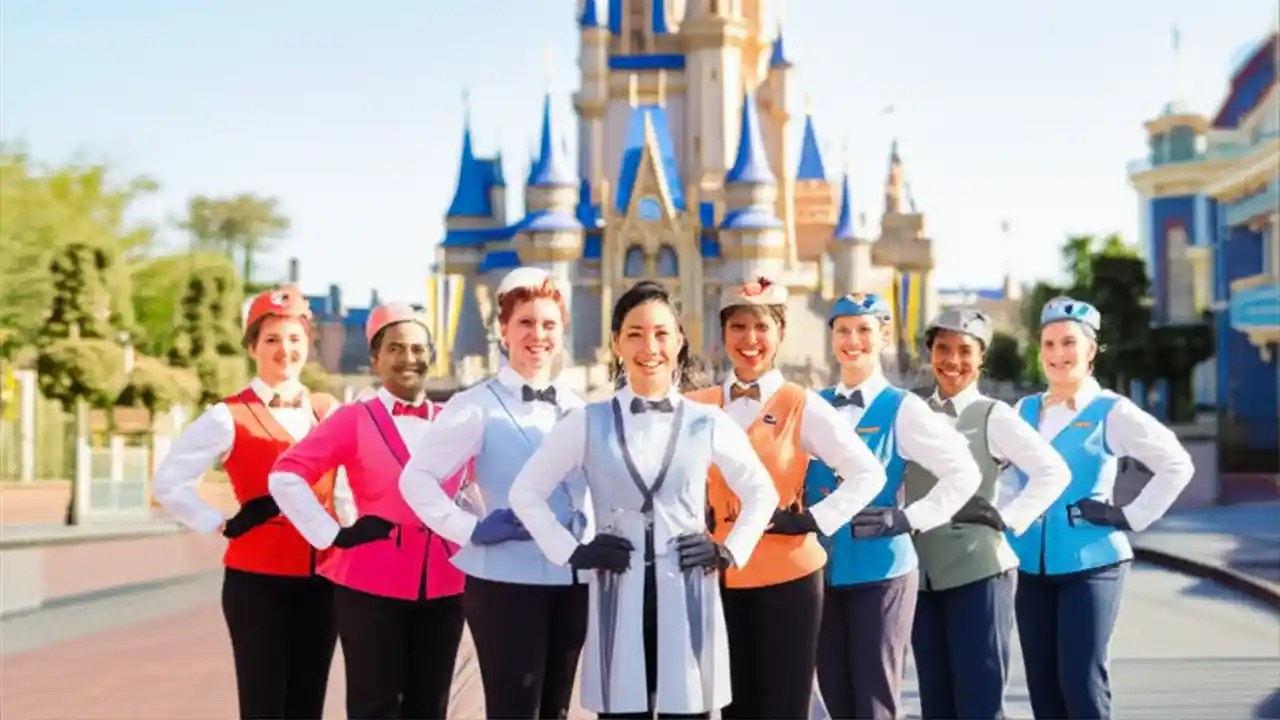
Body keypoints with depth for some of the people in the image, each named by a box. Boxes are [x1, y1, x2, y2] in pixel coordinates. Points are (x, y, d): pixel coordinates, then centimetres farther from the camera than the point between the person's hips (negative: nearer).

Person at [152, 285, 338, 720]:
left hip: (321, 578, 4)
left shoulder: (329, 411, 7)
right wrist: (224, 527, -10)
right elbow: (168, 483, -7)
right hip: (257, 579, -4)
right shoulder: (229, 417, -6)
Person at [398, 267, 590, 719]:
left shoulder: (577, 408, 9)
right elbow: (416, 478, -11)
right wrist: (470, 529, -16)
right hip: (506, 580, -6)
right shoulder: (479, 406, -7)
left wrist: (591, 536, 5)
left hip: (571, 579, 6)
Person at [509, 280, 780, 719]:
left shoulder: (708, 423, 4)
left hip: (688, 600, 1)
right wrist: (571, 552, 0)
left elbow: (761, 493, 16)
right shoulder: (588, 423, 3)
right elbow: (526, 492, 8)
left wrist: (731, 552, 4)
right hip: (619, 600, 0)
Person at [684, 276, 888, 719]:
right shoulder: (695, 408, 4)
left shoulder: (803, 407, -4)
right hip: (718, 579, 3)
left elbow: (868, 474, -5)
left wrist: (813, 521, -12)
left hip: (787, 579, -3)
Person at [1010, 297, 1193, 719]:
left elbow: (1177, 465, -4)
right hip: (1032, 564, 5)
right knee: (1042, 685, 8)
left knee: (1081, 680, -8)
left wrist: (1131, 518, -8)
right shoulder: (1024, 410, 10)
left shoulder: (1112, 412, -4)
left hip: (1091, 563, -5)